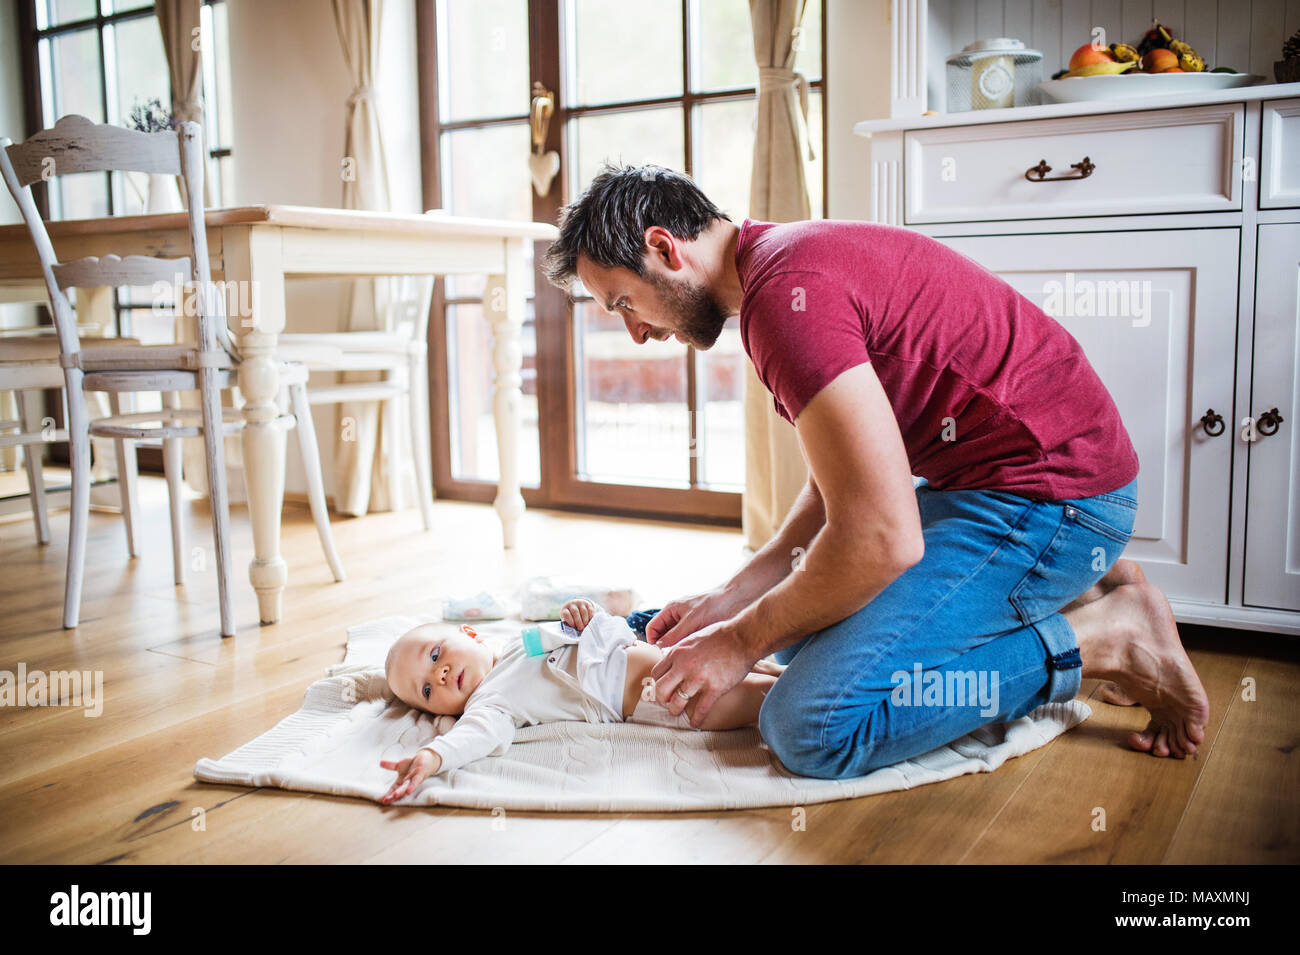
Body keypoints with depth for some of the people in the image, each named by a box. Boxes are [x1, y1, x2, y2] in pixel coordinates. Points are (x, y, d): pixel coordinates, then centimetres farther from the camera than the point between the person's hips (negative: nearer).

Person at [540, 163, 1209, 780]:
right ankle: (1070, 588, 15)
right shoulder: (791, 262, 12)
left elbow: (880, 539, -26)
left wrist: (741, 641, -11)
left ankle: (1106, 636, -4)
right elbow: (840, 482, 15)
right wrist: (730, 598, 6)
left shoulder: (786, 293, -22)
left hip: (1050, 497, -11)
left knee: (813, 728, -19)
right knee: (805, 615, 20)